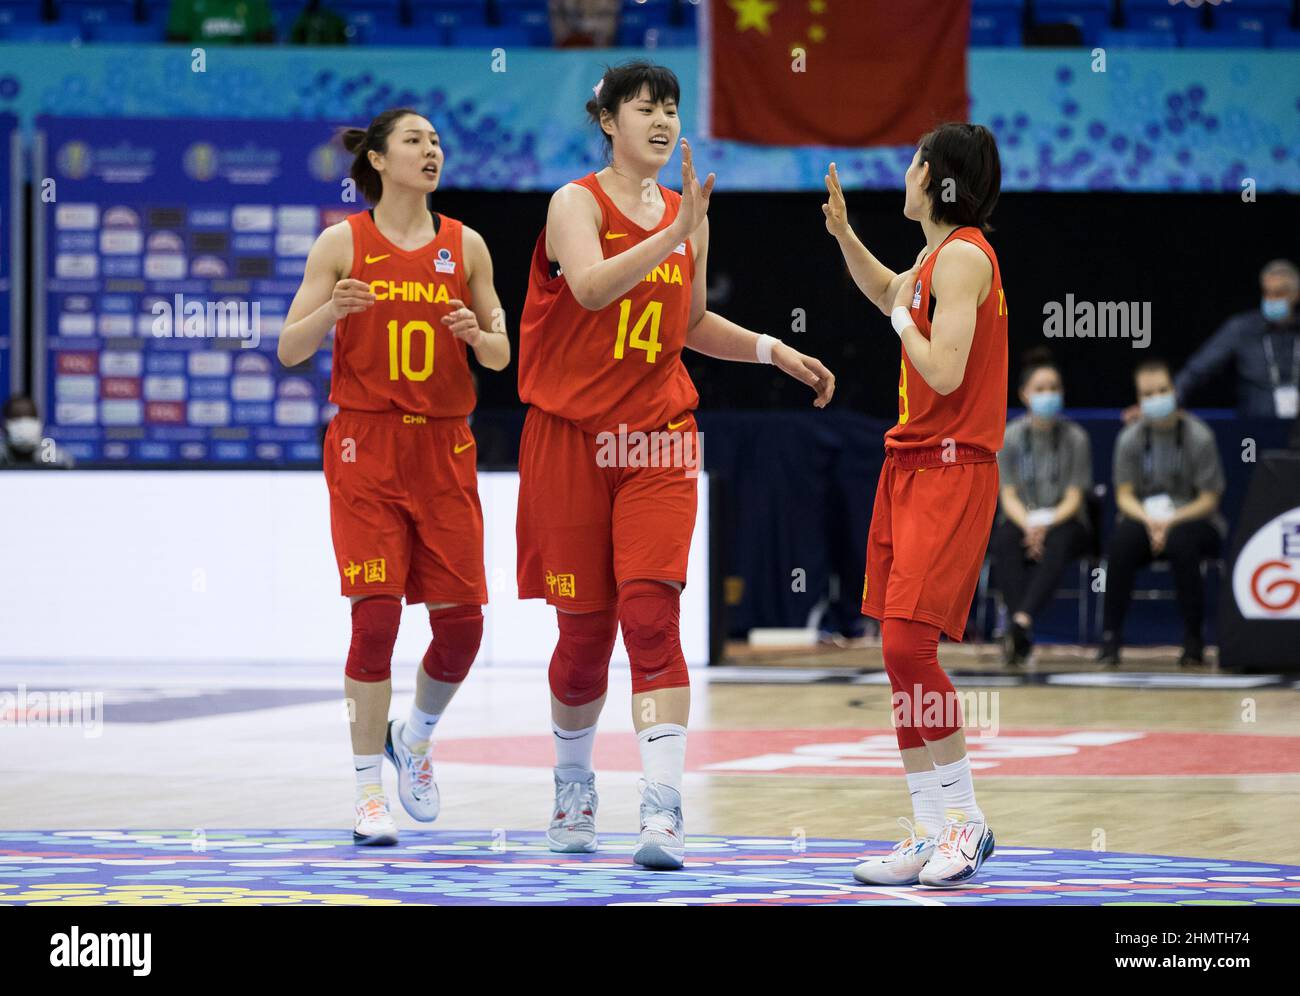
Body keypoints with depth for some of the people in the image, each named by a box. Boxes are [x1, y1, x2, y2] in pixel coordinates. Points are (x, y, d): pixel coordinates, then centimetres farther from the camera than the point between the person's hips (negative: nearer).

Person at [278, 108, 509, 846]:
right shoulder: (343, 243, 1)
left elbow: (500, 355, 11)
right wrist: (332, 310, -19)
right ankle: (369, 789, -2)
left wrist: (477, 334, -11)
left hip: (444, 451, 3)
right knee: (376, 616, -12)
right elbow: (289, 349, 0)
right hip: (366, 447, -3)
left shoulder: (466, 245, 8)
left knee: (462, 622, -1)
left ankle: (416, 739, 28)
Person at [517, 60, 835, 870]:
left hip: (657, 438, 2)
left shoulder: (687, 212, 10)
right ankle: (574, 783, 30)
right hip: (571, 436, -2)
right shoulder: (577, 202, -6)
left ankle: (664, 808, -20)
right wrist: (673, 233, -34)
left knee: (651, 613, -14)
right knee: (584, 628, 5)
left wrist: (775, 351, 13)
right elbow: (592, 287, -27)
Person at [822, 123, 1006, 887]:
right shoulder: (939, 255, 15)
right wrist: (844, 234, 25)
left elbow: (945, 371, -21)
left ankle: (967, 818, -6)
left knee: (908, 643, -16)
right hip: (911, 465, 10)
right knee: (901, 652, 6)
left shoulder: (963, 257, -13)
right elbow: (888, 293, 38)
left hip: (952, 471, -10)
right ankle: (931, 832, 9)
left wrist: (905, 318, -6)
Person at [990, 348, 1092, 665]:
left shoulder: (1075, 438, -1)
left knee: (1057, 544, -38)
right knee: (1004, 542, -36)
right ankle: (1022, 634, -51)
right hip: (1020, 520, 1)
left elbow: (1074, 497, -5)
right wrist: (1029, 526, -22)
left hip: (1065, 521, -1)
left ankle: (1021, 621, -59)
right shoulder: (1009, 437, 2)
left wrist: (1047, 525, -23)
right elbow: (1009, 496, -2)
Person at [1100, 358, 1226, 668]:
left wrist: (1171, 521, -21)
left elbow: (1209, 500, -7)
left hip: (1192, 520, -2)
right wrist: (1149, 520, -19)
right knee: (1121, 543, -32)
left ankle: (1193, 640, -24)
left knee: (1181, 543, -37)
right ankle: (1110, 637, -25)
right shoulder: (1130, 438, 1)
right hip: (1144, 516, 2)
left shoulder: (1199, 436, -7)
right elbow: (1124, 495, 2)